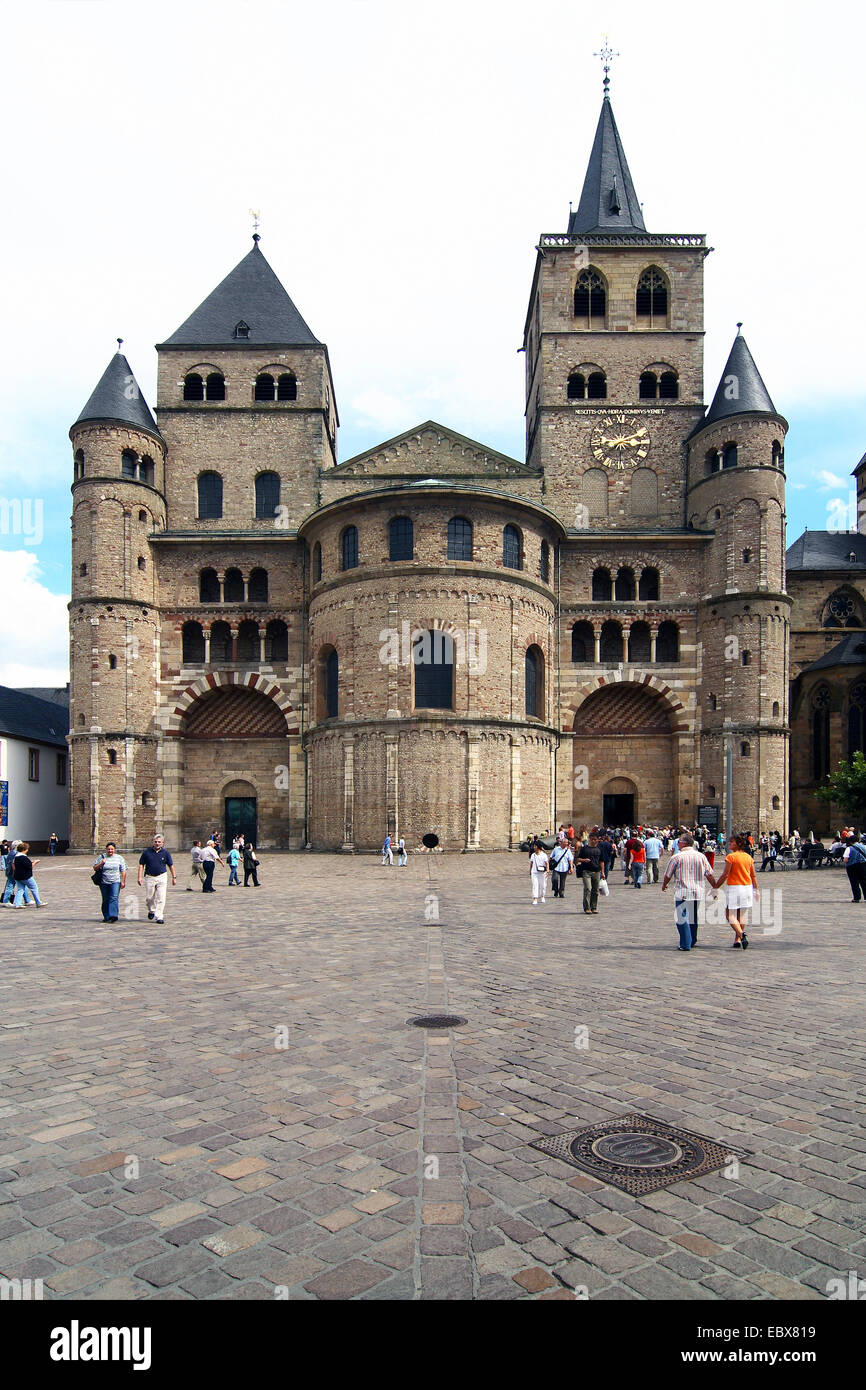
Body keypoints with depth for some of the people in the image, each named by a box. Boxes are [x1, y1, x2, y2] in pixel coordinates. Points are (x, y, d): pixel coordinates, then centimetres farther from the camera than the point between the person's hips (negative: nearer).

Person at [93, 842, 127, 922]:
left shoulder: (119, 858, 8)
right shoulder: (101, 857, 8)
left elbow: (123, 871, 8)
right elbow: (95, 868, 6)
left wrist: (123, 882, 1)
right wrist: (101, 863, -11)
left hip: (115, 882, -2)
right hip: (104, 882, 2)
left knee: (114, 898, -16)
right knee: (105, 900, 7)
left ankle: (114, 915, -22)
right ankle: (106, 916, 18)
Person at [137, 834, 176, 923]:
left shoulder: (165, 853, 3)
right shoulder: (146, 852, 1)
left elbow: (170, 866, 10)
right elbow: (141, 865, 4)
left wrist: (174, 877, 10)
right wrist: (140, 877, -4)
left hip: (162, 877, -1)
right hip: (149, 877, 1)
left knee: (161, 898, -6)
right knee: (149, 898, 7)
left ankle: (159, 917, -1)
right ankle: (151, 911, 35)